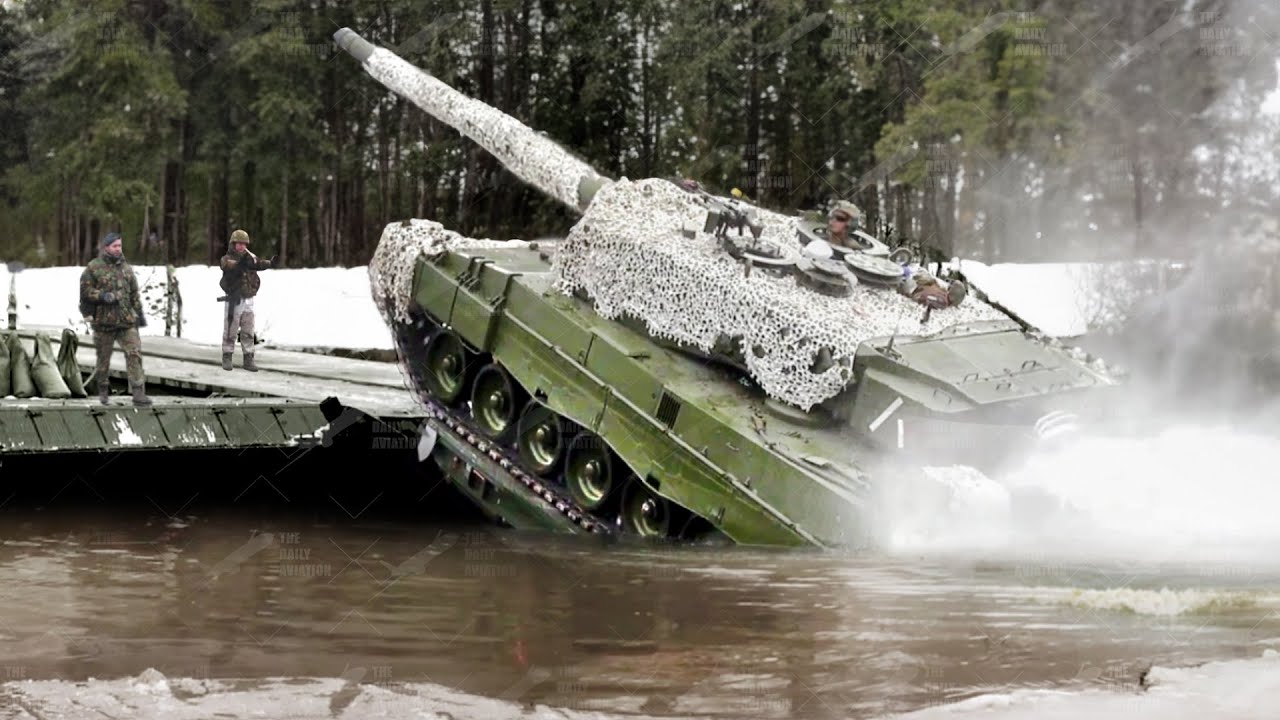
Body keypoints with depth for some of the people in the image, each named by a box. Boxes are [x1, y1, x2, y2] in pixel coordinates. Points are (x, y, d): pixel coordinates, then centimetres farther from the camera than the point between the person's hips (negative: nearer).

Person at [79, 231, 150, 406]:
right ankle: (103, 391, 25)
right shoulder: (94, 267, -4)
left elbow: (134, 293, 16)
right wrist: (102, 296, -19)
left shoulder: (126, 267, 11)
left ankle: (138, 393, -13)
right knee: (103, 357, 8)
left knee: (134, 353, -9)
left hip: (127, 320, 3)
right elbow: (85, 290, -6)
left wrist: (139, 313, 13)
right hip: (104, 321, -3)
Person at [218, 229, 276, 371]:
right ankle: (227, 358, 11)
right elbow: (230, 266, -28)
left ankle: (248, 359, 10)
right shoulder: (227, 259, -6)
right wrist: (241, 263, -49)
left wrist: (270, 263, -28)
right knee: (230, 331, 1)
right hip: (234, 301, -4)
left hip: (248, 300, 4)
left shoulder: (249, 258, 10)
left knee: (248, 332, 6)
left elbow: (259, 264, -6)